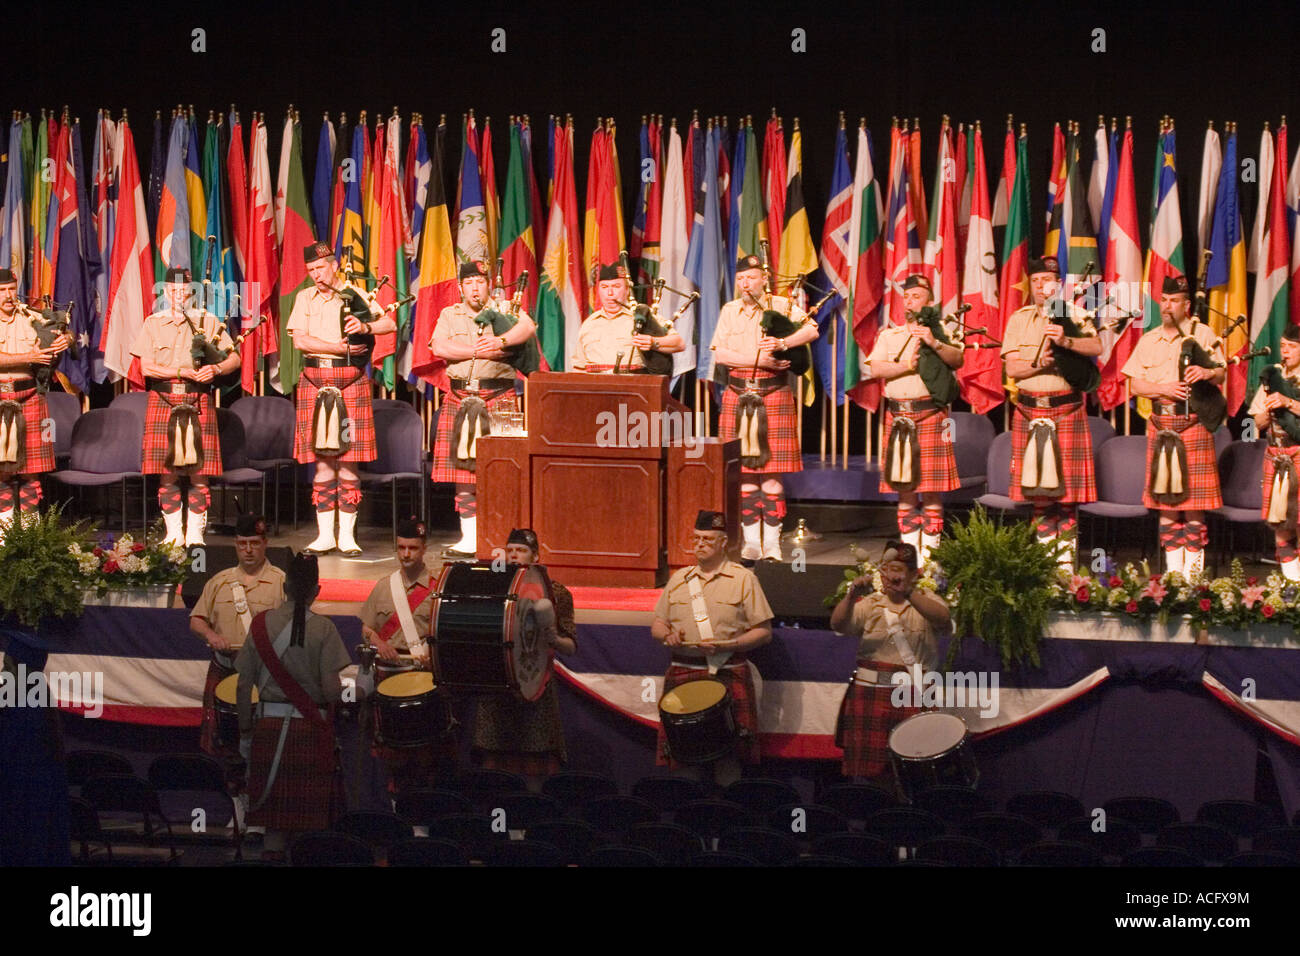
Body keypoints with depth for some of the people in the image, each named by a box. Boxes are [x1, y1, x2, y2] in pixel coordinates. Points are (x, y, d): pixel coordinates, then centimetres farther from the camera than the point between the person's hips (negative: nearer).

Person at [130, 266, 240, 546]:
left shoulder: (207, 321, 9)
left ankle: (195, 534, 3)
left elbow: (234, 358, 8)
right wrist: (185, 371, -10)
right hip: (163, 402, 0)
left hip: (198, 404, 0)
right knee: (167, 473, -1)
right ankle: (174, 534, 7)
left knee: (199, 472, -4)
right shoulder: (152, 324, 9)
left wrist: (215, 369, -13)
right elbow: (146, 367, -1)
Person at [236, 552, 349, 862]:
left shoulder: (261, 624, 3)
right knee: (310, 811, 4)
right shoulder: (323, 628, -7)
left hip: (269, 725, 3)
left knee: (275, 816, 8)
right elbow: (331, 690, -12)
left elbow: (244, 686, 4)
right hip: (311, 729, -3)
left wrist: (245, 732, 13)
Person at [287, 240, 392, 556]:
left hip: (351, 381, -1)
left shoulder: (354, 295, 7)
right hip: (315, 381, 1)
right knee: (322, 459, 1)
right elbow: (299, 340, -1)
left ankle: (347, 535, 3)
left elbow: (389, 323, 0)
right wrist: (339, 347, -10)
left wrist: (365, 326, -20)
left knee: (348, 459, -2)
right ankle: (325, 534, 6)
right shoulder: (304, 299, 11)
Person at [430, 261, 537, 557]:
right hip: (460, 397, 2)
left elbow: (528, 327, -9)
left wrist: (500, 341, -23)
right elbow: (440, 347, -2)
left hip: (498, 398, -2)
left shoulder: (505, 310, 10)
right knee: (463, 470, 1)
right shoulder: (449, 315, 14)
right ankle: (470, 539, 7)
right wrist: (479, 351, -10)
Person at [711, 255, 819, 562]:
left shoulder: (782, 305, 4)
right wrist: (758, 359, -12)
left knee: (772, 472, -4)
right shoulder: (729, 312, 10)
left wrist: (782, 343, -23)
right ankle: (751, 541, 8)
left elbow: (811, 329, -8)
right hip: (738, 396, 2)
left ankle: (772, 542, 1)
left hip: (774, 397, -2)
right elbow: (719, 353, -1)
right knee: (745, 472, 2)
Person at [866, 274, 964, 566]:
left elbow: (957, 360, -11)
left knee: (932, 489, -5)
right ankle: (909, 553, 9)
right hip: (898, 417, 3)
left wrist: (934, 343, -26)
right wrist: (907, 366, -11)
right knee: (904, 489, 4)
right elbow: (876, 369, 1)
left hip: (930, 416, -3)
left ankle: (929, 551, 1)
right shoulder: (889, 335, 15)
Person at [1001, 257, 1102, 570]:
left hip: (1067, 410, -2)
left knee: (1067, 489, -3)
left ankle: (1066, 560, 1)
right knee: (1039, 491, 2)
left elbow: (1096, 347, -12)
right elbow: (1011, 368, 3)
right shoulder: (1018, 320, 10)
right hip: (1029, 411, 2)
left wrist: (1065, 341, -27)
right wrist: (1038, 364, -15)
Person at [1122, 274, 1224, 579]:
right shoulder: (1149, 341, 14)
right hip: (1160, 425, 4)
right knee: (1165, 499, 4)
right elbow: (1136, 384, 8)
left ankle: (1193, 572, -3)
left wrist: (1206, 372, -25)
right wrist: (1163, 388, -11)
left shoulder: (1203, 335, 5)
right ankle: (1173, 571, 10)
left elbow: (1221, 374, -2)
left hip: (1192, 424, -4)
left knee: (1193, 500, -6)